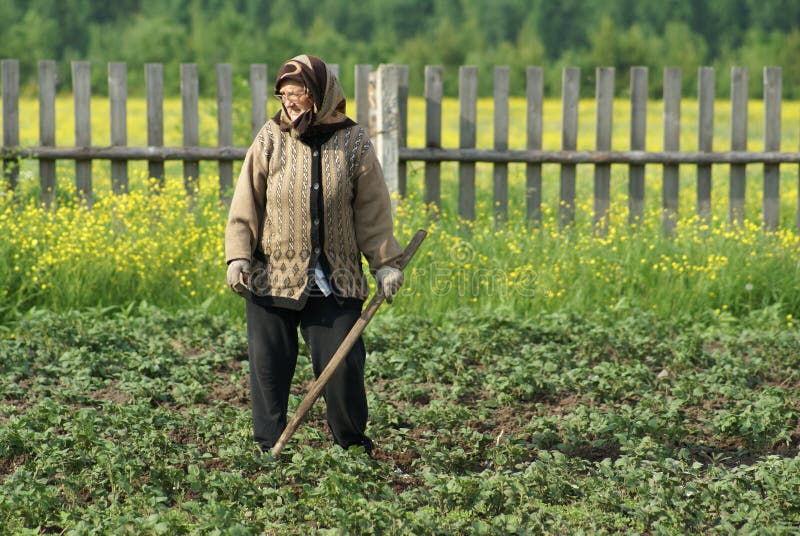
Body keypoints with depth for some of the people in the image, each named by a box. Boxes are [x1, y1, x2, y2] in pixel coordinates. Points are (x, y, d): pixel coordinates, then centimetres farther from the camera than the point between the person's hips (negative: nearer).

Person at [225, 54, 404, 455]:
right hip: (272, 279, 1)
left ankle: (353, 445, 17)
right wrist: (238, 255, -6)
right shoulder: (270, 140, 1)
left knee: (342, 362, -1)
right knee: (268, 365, 3)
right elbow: (246, 204, 2)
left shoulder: (354, 144, 2)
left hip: (336, 284, -1)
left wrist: (385, 262, 2)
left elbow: (372, 211, 6)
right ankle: (268, 448, 15)